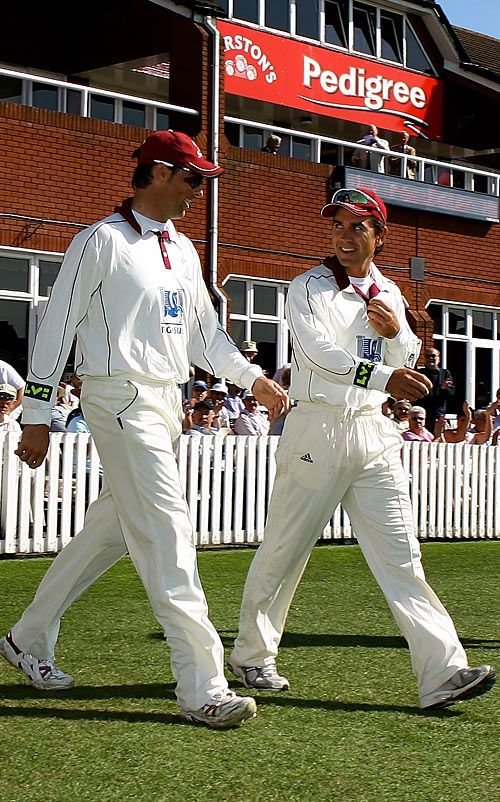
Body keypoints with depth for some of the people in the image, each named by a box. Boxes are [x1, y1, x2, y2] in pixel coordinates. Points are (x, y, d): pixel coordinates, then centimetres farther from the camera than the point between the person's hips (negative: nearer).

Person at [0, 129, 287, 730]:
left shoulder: (183, 251, 17)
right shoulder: (102, 241, -8)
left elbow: (204, 331, 23)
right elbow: (56, 328, -8)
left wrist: (251, 377, 11)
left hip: (166, 403, 9)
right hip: (119, 398, -9)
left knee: (110, 530, 14)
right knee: (167, 534, -13)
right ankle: (202, 688, -13)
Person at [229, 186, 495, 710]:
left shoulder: (388, 294, 16)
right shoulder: (308, 288, -1)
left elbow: (406, 368, 17)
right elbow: (320, 352, -18)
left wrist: (396, 332, -4)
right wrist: (382, 375, -31)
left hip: (373, 433, 4)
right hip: (317, 429, -4)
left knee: (399, 553, -3)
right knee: (283, 550, 4)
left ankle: (442, 672, -9)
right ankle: (252, 656, 22)